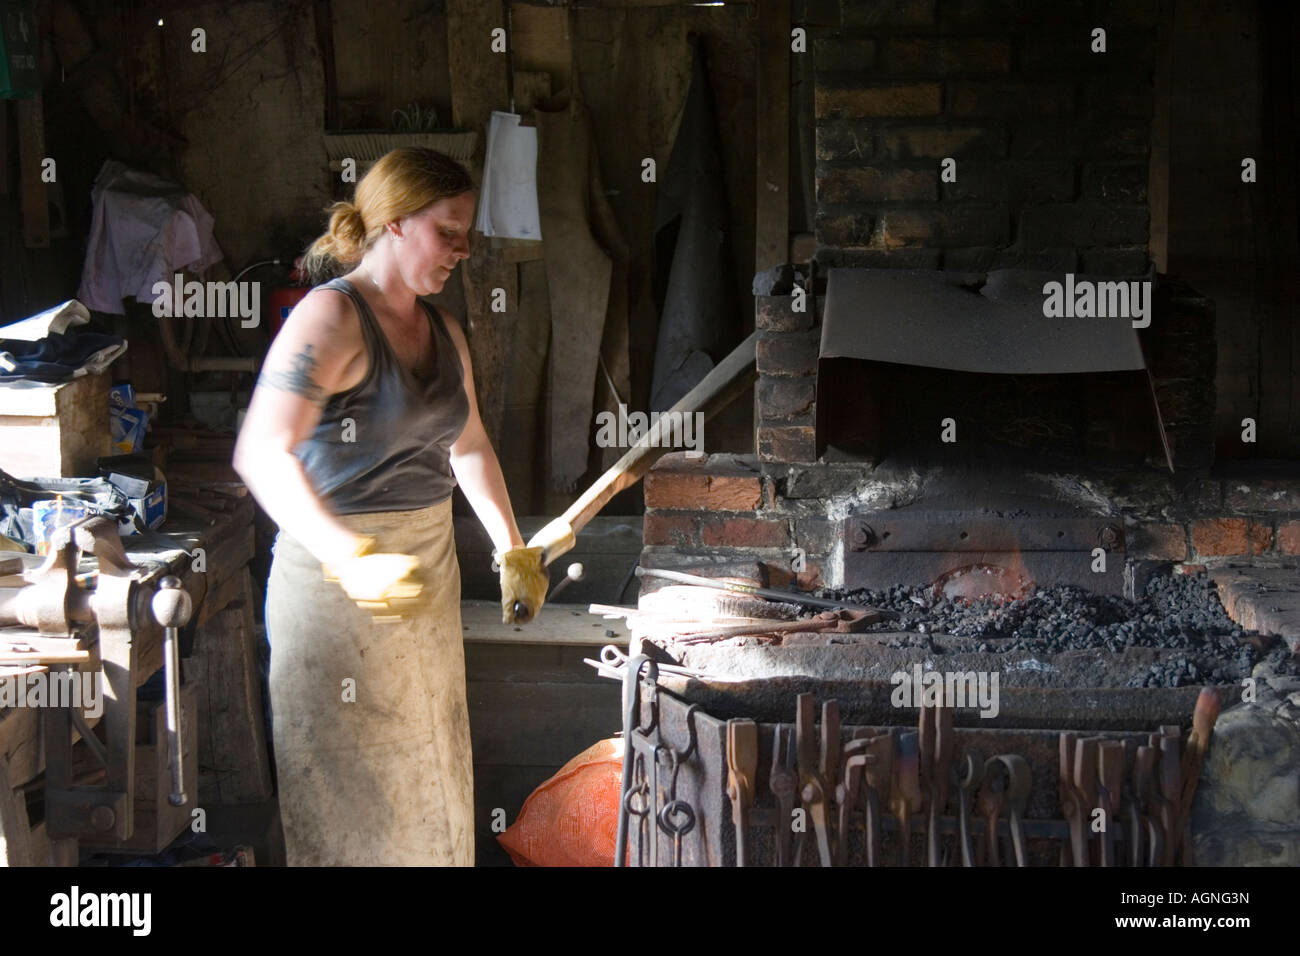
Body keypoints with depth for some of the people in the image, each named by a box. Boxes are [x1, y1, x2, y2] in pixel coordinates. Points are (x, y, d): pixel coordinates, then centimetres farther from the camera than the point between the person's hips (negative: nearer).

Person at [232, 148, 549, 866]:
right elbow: (263, 453, -30)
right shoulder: (329, 316, -17)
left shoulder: (443, 333, 9)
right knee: (352, 787, -1)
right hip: (338, 577, -8)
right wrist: (353, 560, -40)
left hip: (430, 564, 8)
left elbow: (469, 446, 24)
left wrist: (513, 552, 17)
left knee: (428, 774, 17)